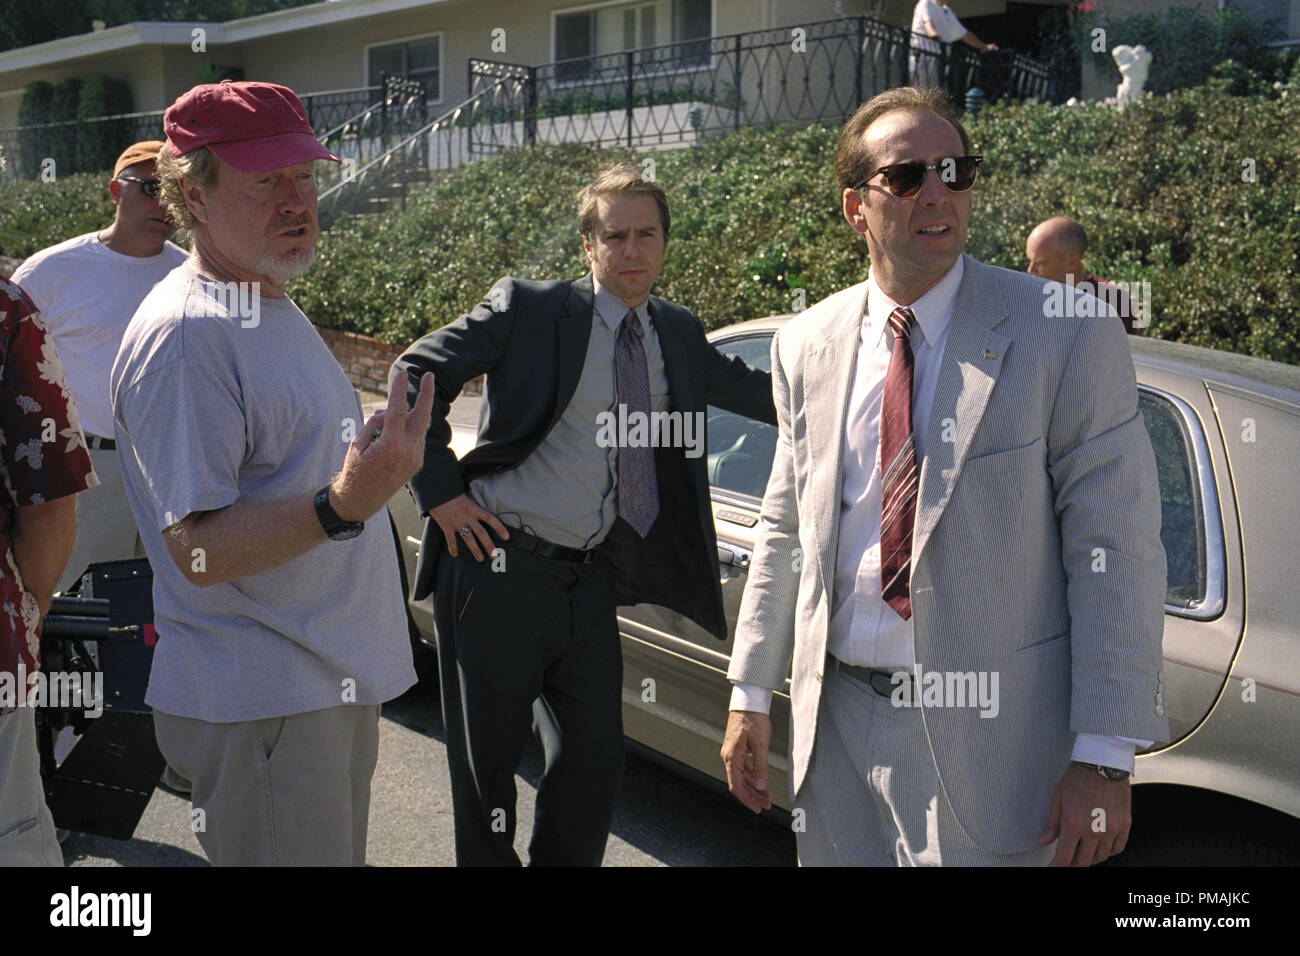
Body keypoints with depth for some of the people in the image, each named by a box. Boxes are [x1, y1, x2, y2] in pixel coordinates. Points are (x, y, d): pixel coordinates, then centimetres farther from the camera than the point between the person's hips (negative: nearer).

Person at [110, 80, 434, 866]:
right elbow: (200, 550, -26)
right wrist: (342, 507, -37)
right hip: (260, 704, -10)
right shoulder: (184, 336, -20)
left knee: (337, 852, 21)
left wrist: (380, 461, 13)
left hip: (337, 677, 10)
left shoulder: (275, 309, 13)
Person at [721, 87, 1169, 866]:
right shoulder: (806, 346, 5)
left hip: (984, 738, -4)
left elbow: (1116, 552, -11)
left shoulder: (1067, 336, -9)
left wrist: (1104, 760, -15)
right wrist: (752, 696, 10)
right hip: (836, 718, 4)